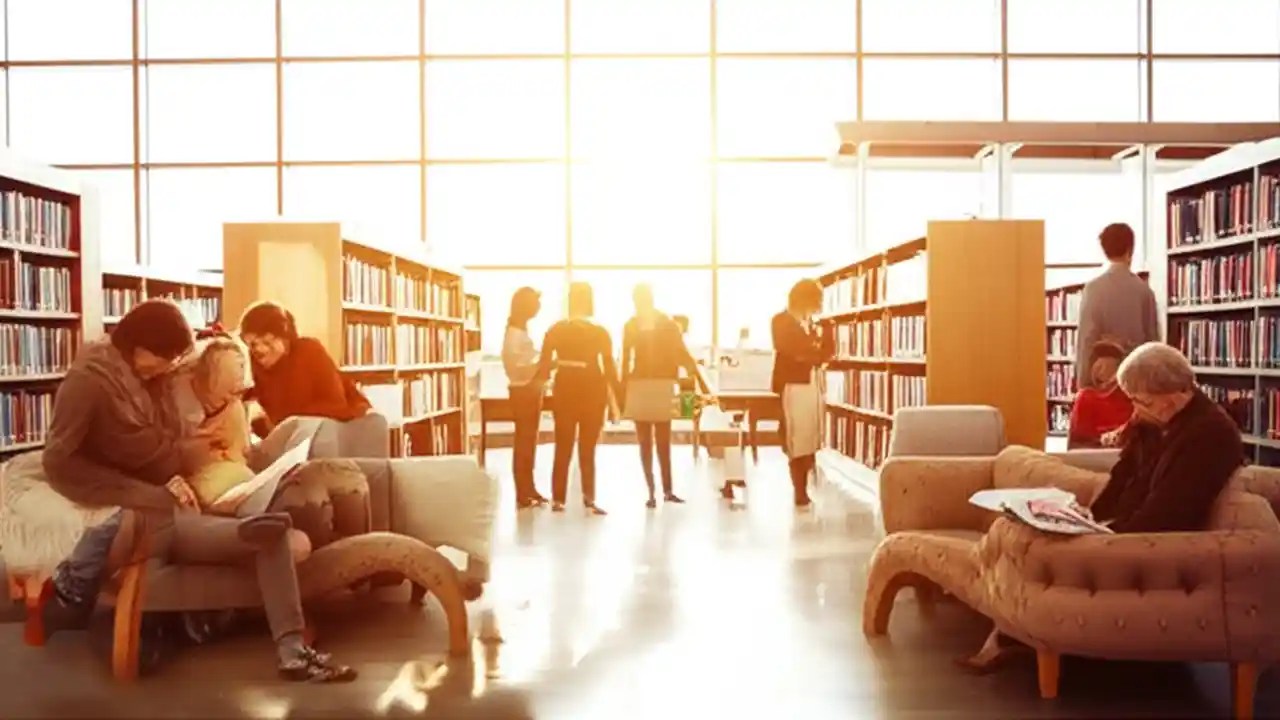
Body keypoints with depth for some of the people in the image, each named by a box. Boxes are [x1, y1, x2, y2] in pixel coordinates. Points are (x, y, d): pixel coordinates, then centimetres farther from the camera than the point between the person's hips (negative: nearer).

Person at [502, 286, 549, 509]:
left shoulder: (522, 330, 15)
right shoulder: (514, 332, -14)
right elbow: (517, 368, -20)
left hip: (531, 391, 9)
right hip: (522, 392, -9)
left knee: (529, 442, 12)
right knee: (523, 442, -5)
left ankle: (529, 489, 20)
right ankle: (522, 494, -1)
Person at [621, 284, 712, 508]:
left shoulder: (669, 324, -1)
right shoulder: (631, 326, 5)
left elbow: (682, 354, -1)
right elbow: (626, 360, 8)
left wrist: (701, 382, -7)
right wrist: (623, 391, 5)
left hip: (662, 386, -2)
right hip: (638, 386, 2)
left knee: (663, 441, 0)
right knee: (645, 442, 4)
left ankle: (667, 490, 9)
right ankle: (652, 492, 9)